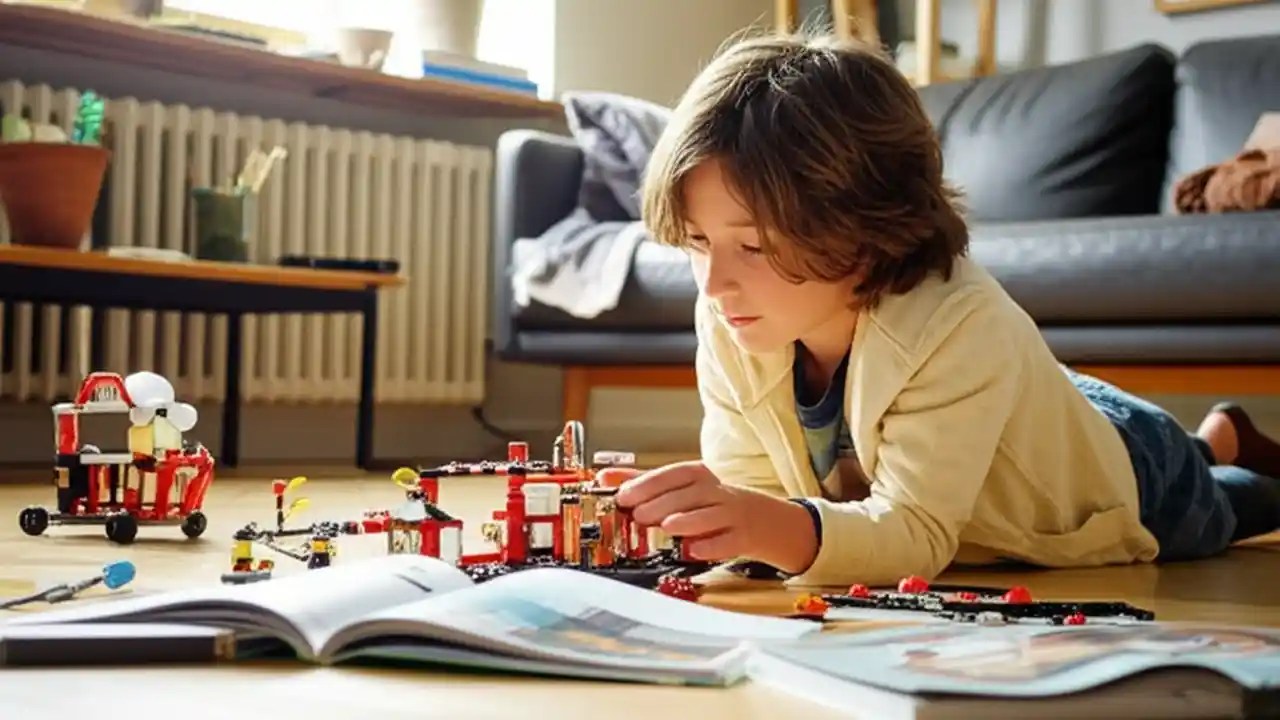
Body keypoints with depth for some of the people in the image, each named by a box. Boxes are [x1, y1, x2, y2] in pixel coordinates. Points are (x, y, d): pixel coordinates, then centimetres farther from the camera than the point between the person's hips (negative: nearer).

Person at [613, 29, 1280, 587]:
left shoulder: (961, 330, -48)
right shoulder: (726, 325, -31)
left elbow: (916, 533, -52)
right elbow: (749, 490, -25)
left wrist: (774, 526, -68)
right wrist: (690, 517, -46)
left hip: (1124, 478, -5)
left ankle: (1223, 446, 59)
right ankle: (1217, 442, 62)